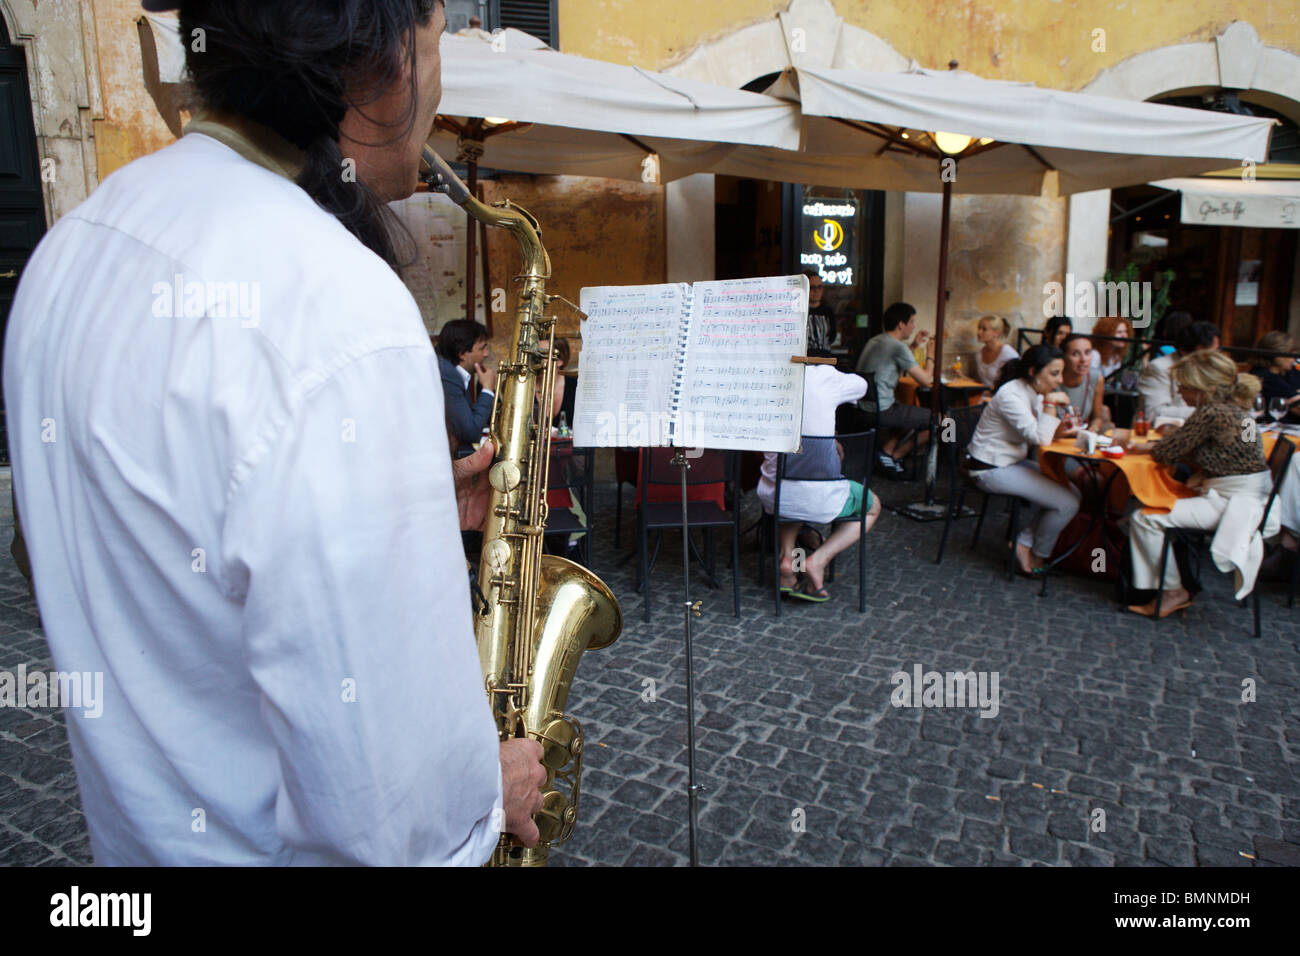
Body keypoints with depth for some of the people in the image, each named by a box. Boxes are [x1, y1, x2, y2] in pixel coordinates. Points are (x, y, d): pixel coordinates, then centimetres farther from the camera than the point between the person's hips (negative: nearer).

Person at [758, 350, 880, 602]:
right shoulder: (825, 377, -1)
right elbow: (861, 384, 21)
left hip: (773, 495, 4)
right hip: (819, 499, -4)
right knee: (873, 506, 25)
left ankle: (786, 556, 17)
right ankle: (818, 560, 3)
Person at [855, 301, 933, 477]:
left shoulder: (874, 341, 15)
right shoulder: (898, 347, -13)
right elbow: (926, 381, -11)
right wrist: (930, 356, 6)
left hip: (863, 409, 10)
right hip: (881, 412, -10)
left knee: (913, 414, 30)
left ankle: (887, 450, 14)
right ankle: (894, 456, 4)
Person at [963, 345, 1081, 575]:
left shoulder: (1035, 392, 7)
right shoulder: (1011, 395, -22)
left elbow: (1039, 435, 11)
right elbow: (1038, 438, -25)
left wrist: (1057, 431, -8)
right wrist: (1051, 404, -21)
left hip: (1013, 461, 10)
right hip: (990, 469, -10)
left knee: (1071, 492, 2)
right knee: (1067, 503, -13)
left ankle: (1023, 544, 6)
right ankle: (1039, 557, 9)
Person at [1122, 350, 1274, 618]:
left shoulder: (1211, 414, -21)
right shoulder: (1235, 409, 9)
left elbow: (1168, 452, -15)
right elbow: (1193, 453, 13)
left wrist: (1147, 446, 7)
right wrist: (1144, 445, 5)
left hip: (1229, 503, -11)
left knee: (1145, 519, -14)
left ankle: (1173, 591, 1)